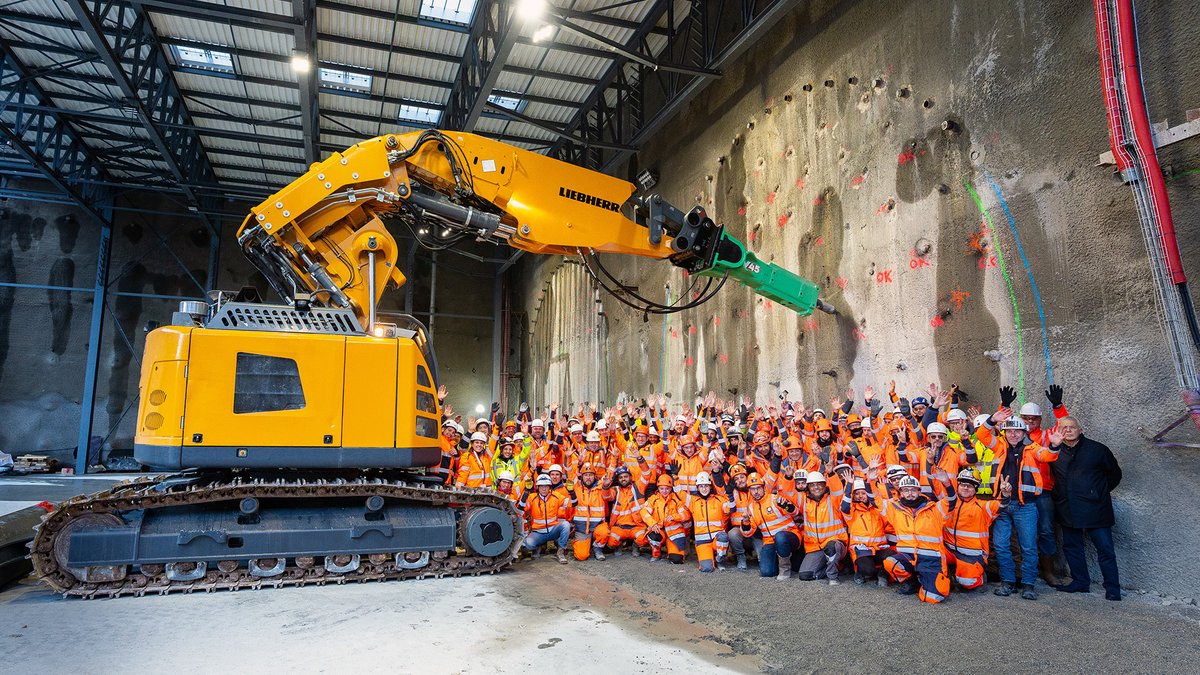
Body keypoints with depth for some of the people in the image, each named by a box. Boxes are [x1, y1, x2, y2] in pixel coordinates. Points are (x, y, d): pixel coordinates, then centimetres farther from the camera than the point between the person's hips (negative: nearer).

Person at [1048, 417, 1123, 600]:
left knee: (1105, 549, -1)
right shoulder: (1056, 451, 5)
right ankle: (1080, 582, 22)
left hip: (1094, 508, -3)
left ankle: (1112, 588, 8)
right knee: (1071, 546, 10)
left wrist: (1101, 491, 7)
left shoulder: (1097, 449, 0)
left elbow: (1115, 473, 10)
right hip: (1068, 510, 4)